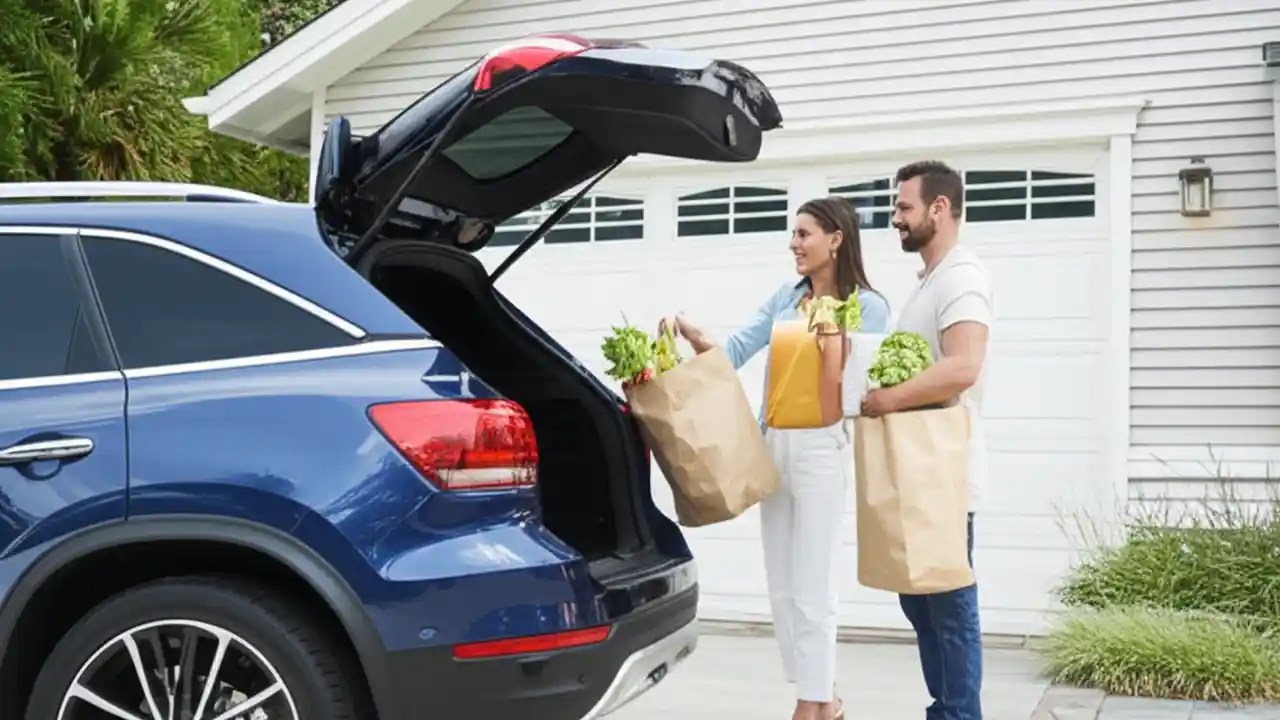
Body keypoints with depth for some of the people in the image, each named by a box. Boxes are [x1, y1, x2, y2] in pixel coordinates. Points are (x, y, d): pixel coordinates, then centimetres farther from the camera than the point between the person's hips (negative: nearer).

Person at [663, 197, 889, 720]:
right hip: (773, 445, 7)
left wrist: (834, 347, -20)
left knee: (811, 589, -2)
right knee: (782, 588, 11)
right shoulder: (784, 298, 12)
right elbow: (734, 353, 4)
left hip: (822, 448, -7)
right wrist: (695, 336, -12)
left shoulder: (868, 307, -3)